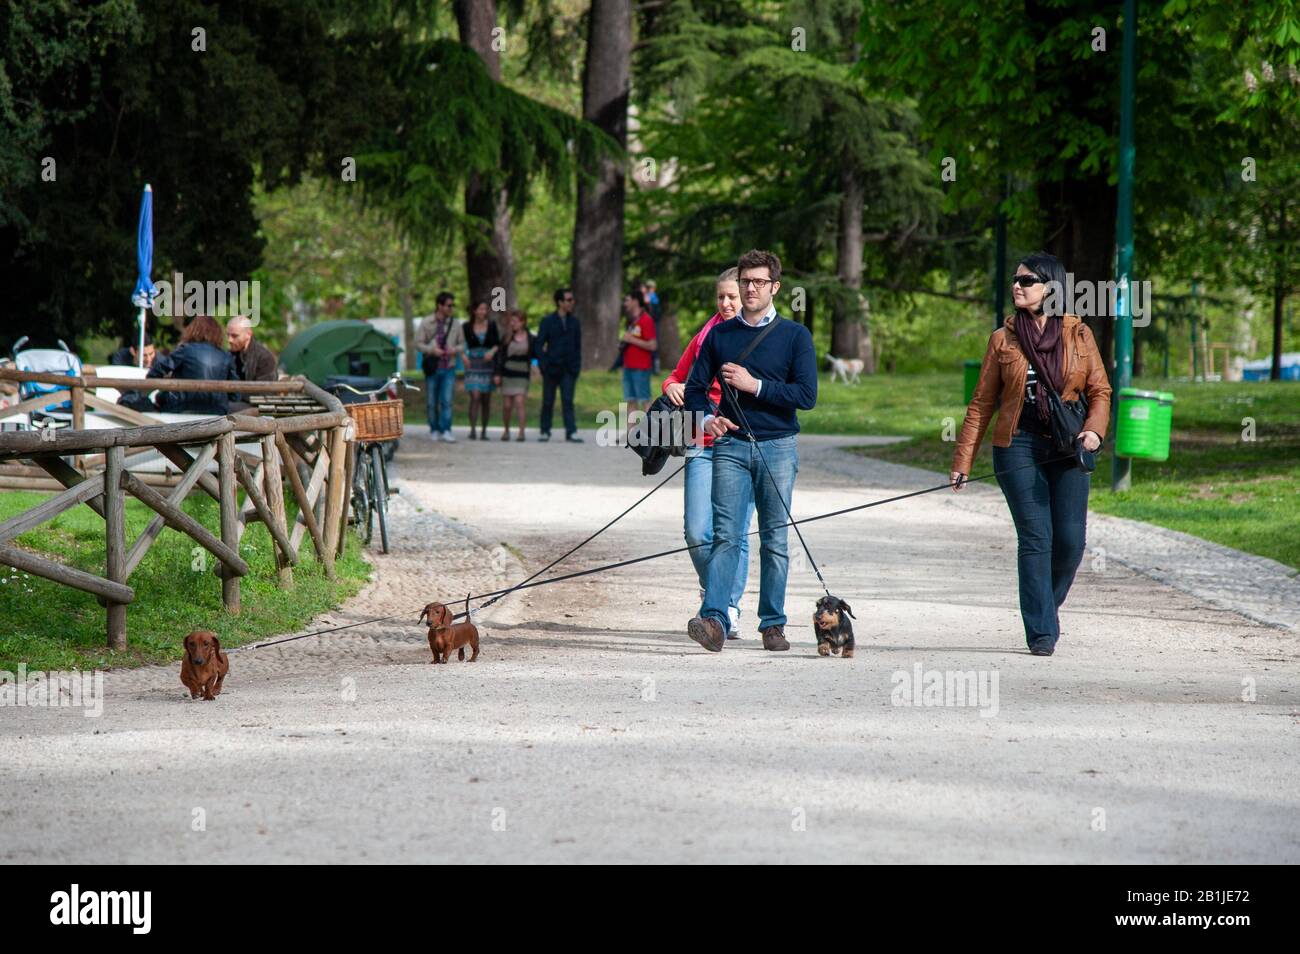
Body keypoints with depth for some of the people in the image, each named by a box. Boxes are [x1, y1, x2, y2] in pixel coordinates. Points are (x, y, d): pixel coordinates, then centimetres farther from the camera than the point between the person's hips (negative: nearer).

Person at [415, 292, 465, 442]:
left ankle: (446, 430, -11)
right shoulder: (426, 323, -1)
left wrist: (455, 350, -11)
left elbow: (462, 344, 12)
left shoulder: (455, 324, 5)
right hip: (432, 367, 0)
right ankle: (434, 430, 18)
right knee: (431, 402, 6)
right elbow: (418, 343, -1)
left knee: (447, 400, -10)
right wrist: (432, 350, -17)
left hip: (449, 368, 0)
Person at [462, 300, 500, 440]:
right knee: (475, 397, -15)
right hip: (473, 365, -2)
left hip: (488, 364, 2)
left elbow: (498, 343, 7)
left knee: (486, 399, 4)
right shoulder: (467, 327, 2)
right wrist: (464, 356, -9)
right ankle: (472, 430, -17)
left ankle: (484, 431, 12)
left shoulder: (491, 326, 6)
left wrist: (492, 351, -12)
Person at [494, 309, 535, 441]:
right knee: (507, 405, 4)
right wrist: (498, 373, -2)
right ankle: (506, 430, 21)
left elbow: (533, 354, 8)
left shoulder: (530, 338, 0)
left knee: (519, 402, -14)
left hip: (522, 374, -2)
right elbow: (500, 355, 4)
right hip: (507, 374, 2)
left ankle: (521, 432, -14)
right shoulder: (508, 337, 3)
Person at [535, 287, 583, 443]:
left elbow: (578, 345, 11)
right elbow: (539, 344, -2)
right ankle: (545, 431, 17)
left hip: (568, 369, 1)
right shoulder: (548, 321, -1)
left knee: (568, 401, -6)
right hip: (551, 368, -1)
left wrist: (577, 365, 1)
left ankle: (571, 432, -10)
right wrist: (543, 364, -12)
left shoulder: (574, 322, 8)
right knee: (548, 401, 6)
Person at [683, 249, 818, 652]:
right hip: (731, 444, 1)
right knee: (726, 535, -12)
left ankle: (773, 623, 9)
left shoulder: (794, 336, 4)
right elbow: (695, 387, 13)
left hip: (778, 448, -1)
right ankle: (714, 620, -23)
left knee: (775, 539, 3)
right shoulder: (720, 335, 11)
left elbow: (806, 395, -5)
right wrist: (706, 418, -8)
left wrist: (755, 385, -12)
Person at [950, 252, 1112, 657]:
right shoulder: (1003, 339, 5)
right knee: (1035, 538, -7)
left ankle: (1047, 603, 25)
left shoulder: (1078, 334, 6)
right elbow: (982, 403, 7)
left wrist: (1094, 429, -13)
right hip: (1019, 446, -1)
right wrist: (962, 462, 4)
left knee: (1071, 539, -4)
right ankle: (1041, 631, -1)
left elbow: (1100, 391, 8)